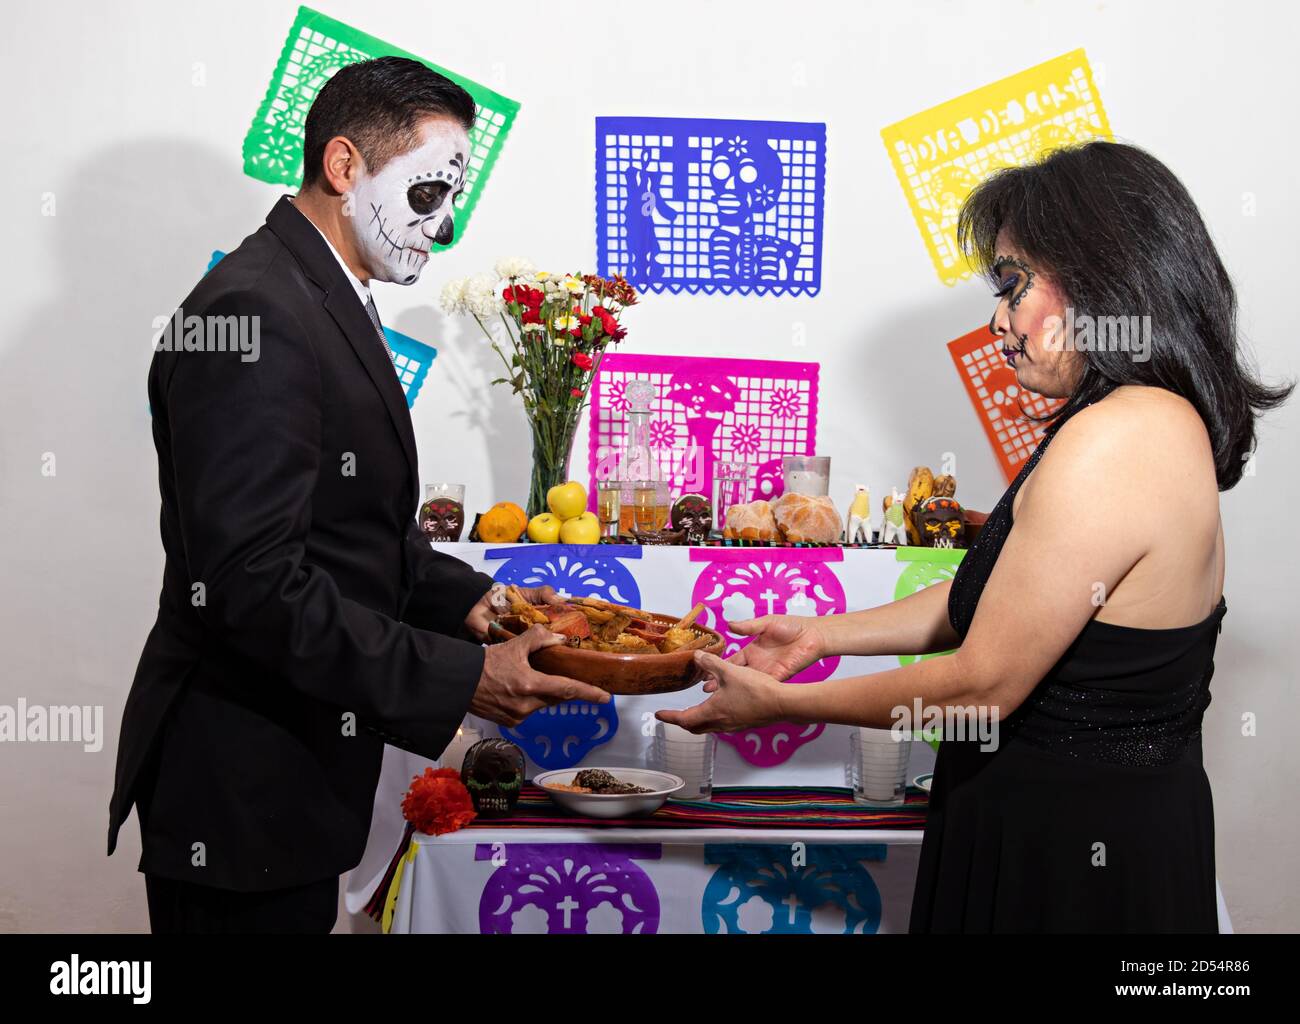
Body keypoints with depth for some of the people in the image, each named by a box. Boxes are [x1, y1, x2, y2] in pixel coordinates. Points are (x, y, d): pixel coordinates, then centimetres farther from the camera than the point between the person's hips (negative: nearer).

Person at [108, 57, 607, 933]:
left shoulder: (327, 303, 12)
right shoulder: (255, 316, -21)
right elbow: (252, 583, -27)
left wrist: (469, 602, 6)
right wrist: (462, 679, -24)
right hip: (241, 794, -10)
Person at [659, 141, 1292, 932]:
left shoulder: (1114, 442, -25)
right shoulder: (1167, 422, 7)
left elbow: (981, 686, -22)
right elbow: (986, 599, 12)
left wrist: (781, 704, -11)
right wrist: (825, 634, 11)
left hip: (1071, 849, -9)